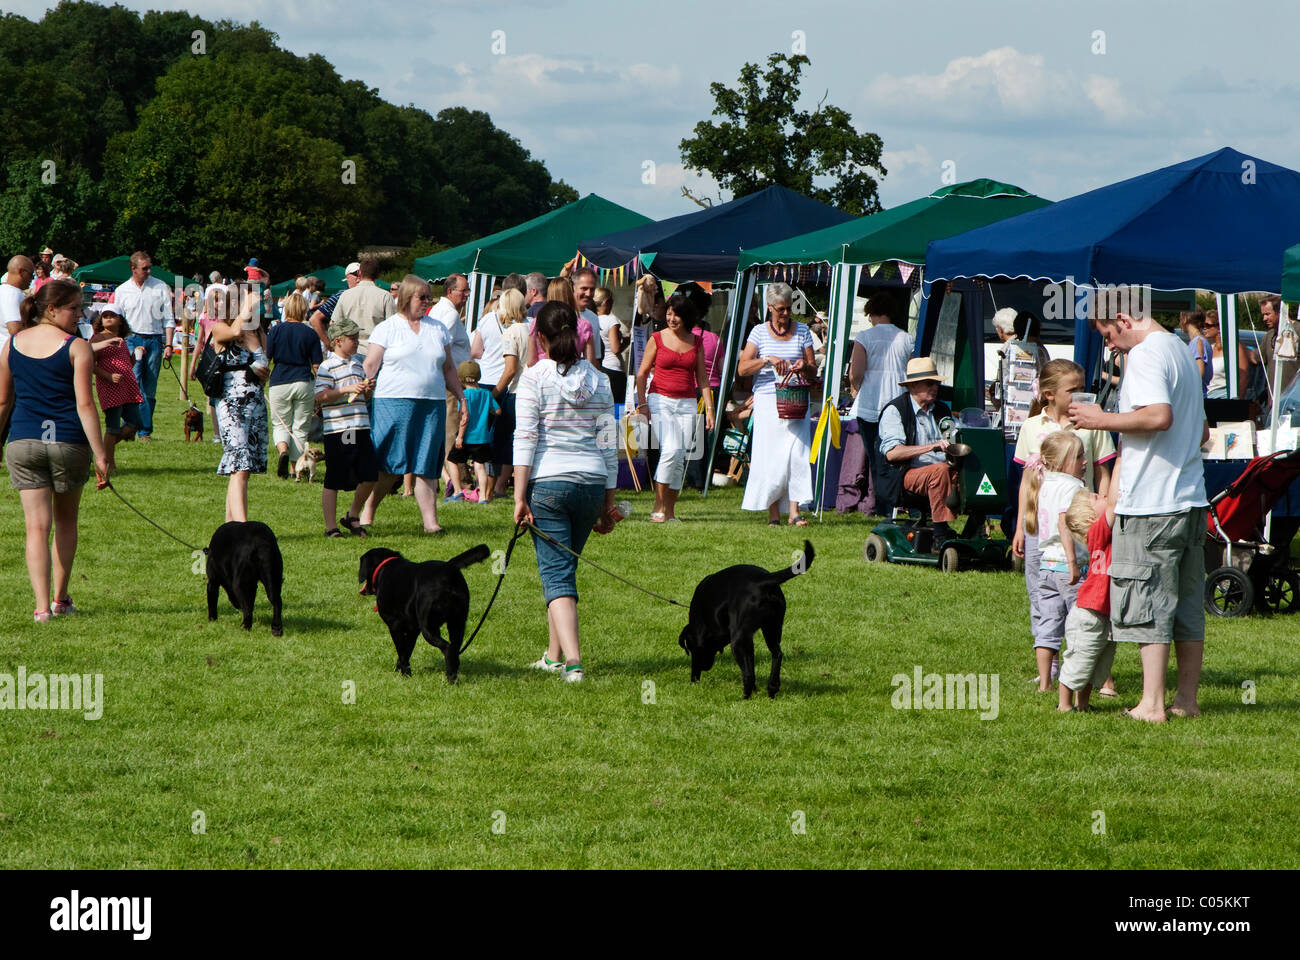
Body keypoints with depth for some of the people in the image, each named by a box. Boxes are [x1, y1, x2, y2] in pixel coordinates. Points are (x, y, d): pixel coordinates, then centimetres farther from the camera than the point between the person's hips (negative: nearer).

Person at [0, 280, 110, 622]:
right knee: (66, 520, 19)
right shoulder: (77, 347, -8)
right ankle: (60, 598, 25)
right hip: (68, 441, -2)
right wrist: (99, 453, -13)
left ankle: (42, 606, -9)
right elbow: (85, 404, -13)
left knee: (37, 526, 1)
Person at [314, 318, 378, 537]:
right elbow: (320, 396, -14)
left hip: (360, 428, 7)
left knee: (370, 475, 3)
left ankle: (353, 516, 22)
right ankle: (331, 526, 8)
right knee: (333, 481, 1)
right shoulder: (327, 366, -7)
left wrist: (368, 390, 3)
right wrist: (346, 390, -22)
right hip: (337, 429, -7)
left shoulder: (358, 363, 16)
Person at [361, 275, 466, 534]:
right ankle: (367, 513, 12)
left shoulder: (437, 329, 17)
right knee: (388, 465, -3)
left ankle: (430, 520, -4)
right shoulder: (387, 328, 3)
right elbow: (370, 366, -2)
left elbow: (448, 369, 22)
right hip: (393, 402, -4)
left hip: (432, 404, 4)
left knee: (426, 466, -1)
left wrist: (461, 398, 20)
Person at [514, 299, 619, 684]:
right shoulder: (598, 381, 7)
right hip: (591, 482, 4)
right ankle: (554, 655, 26)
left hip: (547, 482, -4)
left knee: (557, 572, -5)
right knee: (565, 565, 18)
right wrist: (608, 501, 14)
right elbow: (608, 443, 9)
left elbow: (525, 439, -9)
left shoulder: (534, 378, -5)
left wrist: (520, 497, -9)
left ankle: (572, 660, -19)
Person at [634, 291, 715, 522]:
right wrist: (642, 403, -4)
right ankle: (658, 507, -12)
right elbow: (642, 373, 5)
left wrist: (709, 407, 7)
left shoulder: (696, 342, 10)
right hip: (660, 401, -3)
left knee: (681, 458, -1)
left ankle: (670, 512, 6)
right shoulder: (657, 339, 2)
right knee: (671, 449, -20)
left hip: (687, 403, 3)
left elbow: (702, 377, 14)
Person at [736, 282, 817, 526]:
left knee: (796, 453, -10)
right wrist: (767, 360, -16)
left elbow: (813, 367, 12)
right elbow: (742, 369, -2)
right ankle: (773, 513, 3)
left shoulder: (802, 331, 9)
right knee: (769, 456, -4)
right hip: (767, 401, -1)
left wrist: (804, 366, -11)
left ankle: (794, 512, -11)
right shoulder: (760, 332, 4)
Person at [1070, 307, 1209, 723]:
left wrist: (1103, 420, -15)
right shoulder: (1182, 352, 18)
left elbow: (1159, 416, -26)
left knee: (1149, 603, -5)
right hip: (1191, 499, 9)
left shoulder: (1146, 355, -12)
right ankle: (1187, 697, 16)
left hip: (1150, 504, -9)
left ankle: (1152, 703, -6)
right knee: (1188, 604, 12)